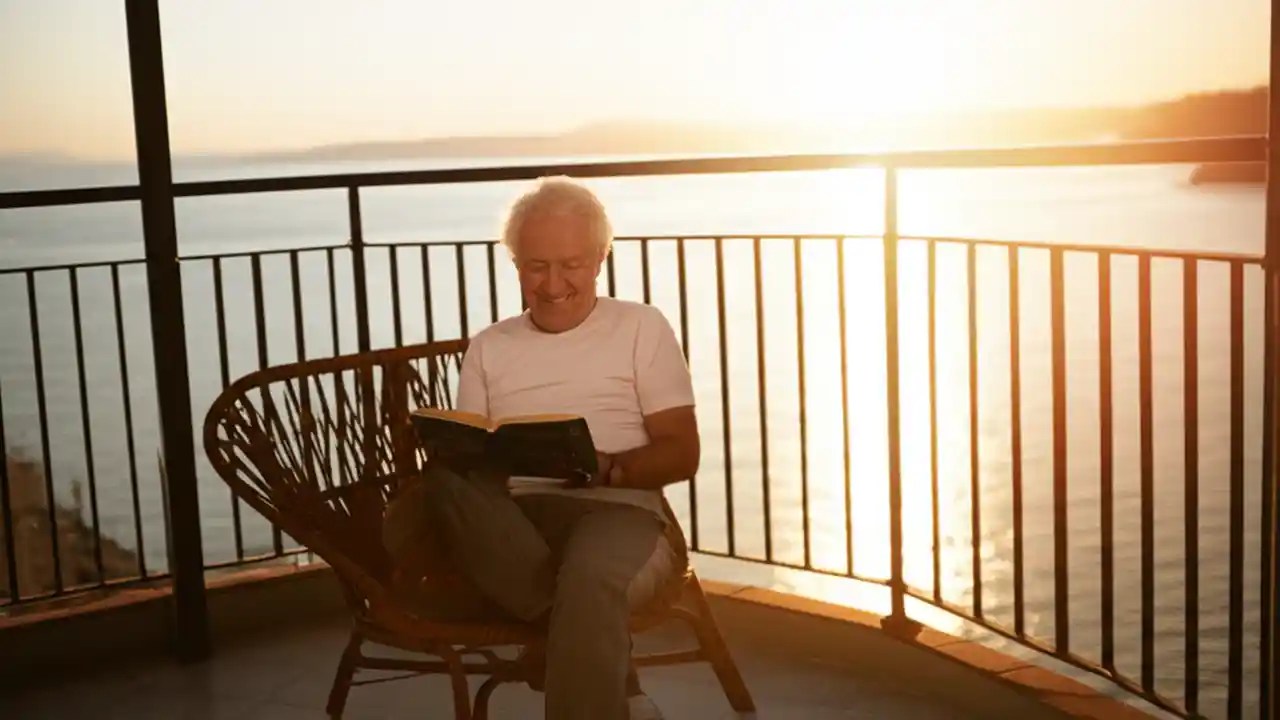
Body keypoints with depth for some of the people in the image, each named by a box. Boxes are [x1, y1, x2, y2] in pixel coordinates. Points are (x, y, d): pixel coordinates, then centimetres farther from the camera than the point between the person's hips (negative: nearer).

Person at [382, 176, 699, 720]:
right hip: (509, 523, 4)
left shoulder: (642, 327, 12)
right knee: (443, 482, -32)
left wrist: (604, 468, -15)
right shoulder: (488, 347, 21)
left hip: (617, 511, -3)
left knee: (590, 573, -41)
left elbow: (681, 454, 5)